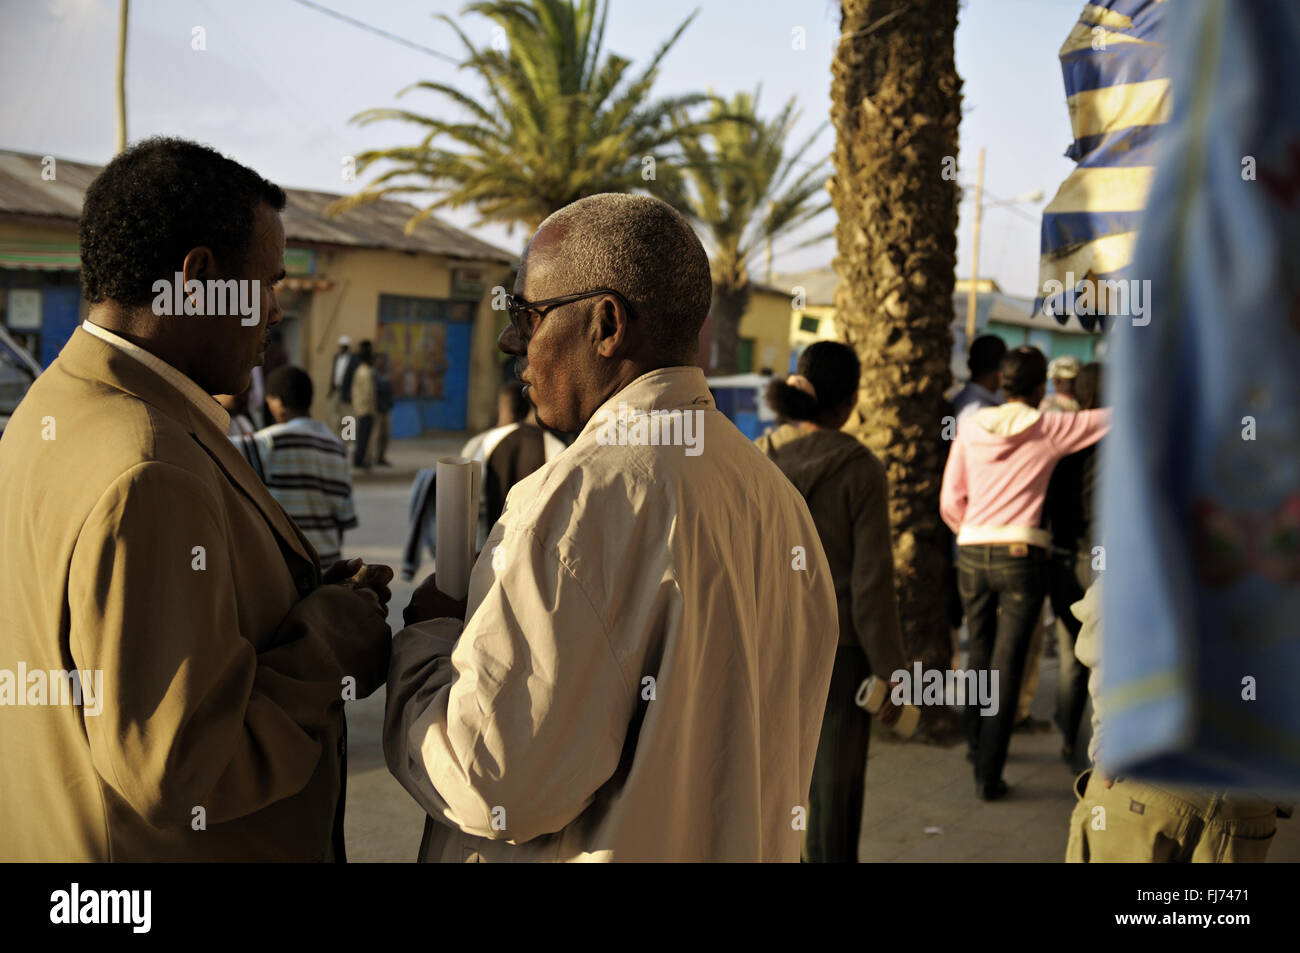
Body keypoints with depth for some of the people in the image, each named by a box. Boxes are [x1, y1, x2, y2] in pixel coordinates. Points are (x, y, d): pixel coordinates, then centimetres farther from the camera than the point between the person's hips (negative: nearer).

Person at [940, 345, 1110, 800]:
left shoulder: (970, 428, 3)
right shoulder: (1049, 429, -5)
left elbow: (950, 500, 5)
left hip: (972, 554, 4)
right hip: (1022, 555, -3)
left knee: (980, 653, 21)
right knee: (1007, 665, 0)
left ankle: (977, 744, 39)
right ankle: (988, 774, 0)